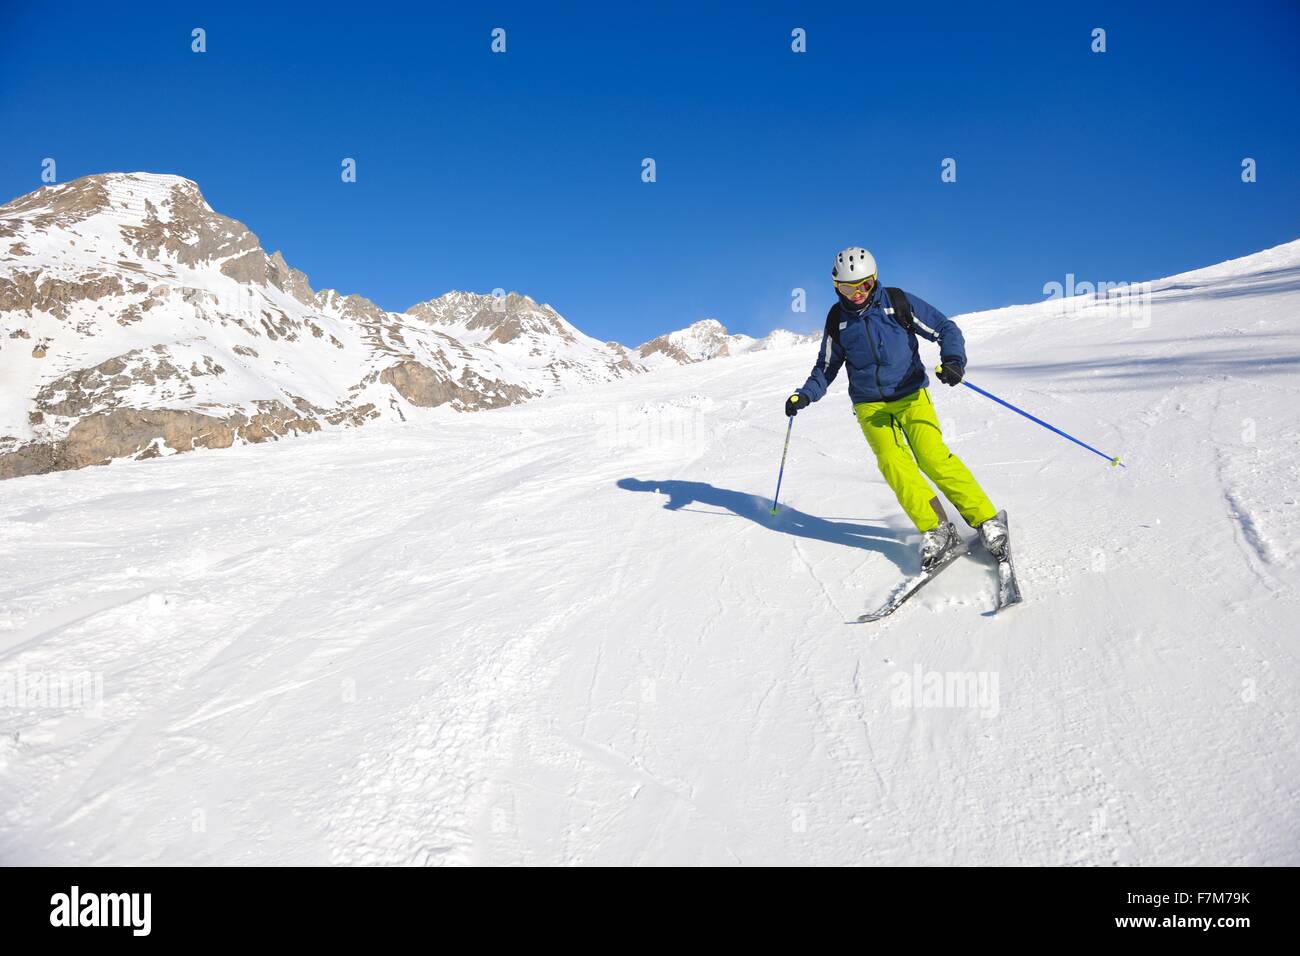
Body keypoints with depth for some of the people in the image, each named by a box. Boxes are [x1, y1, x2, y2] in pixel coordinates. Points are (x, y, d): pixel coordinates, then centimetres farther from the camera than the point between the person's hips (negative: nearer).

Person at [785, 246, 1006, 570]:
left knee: (933, 455, -19)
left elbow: (946, 329, -1)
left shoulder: (898, 302, -4)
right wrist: (805, 395, -1)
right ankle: (936, 531, -15)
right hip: (870, 405, 2)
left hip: (911, 395, -2)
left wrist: (953, 360, -20)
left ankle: (987, 520, -7)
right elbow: (827, 367, 15)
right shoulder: (837, 319, 4)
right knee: (893, 461, -20)